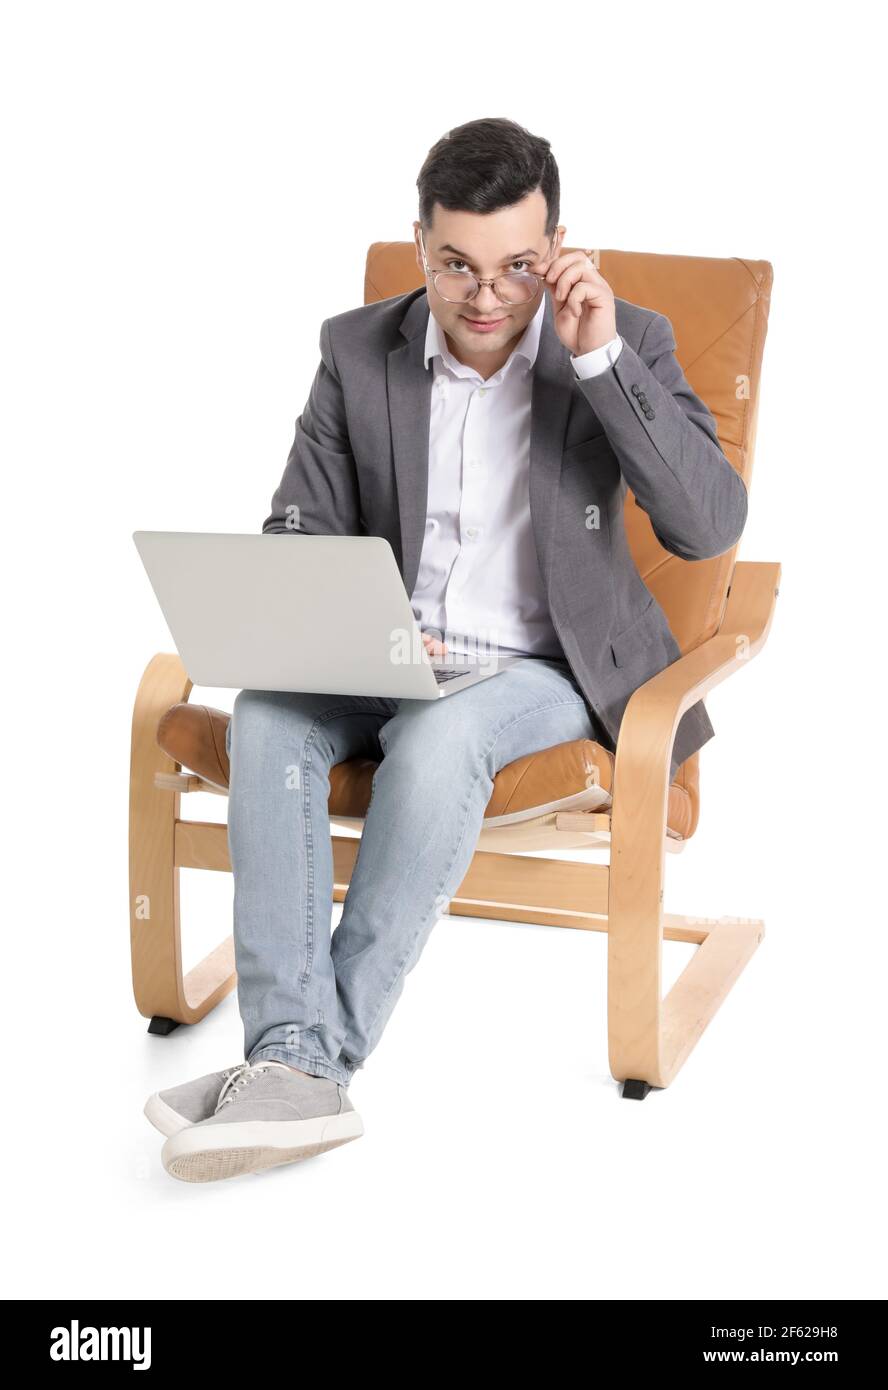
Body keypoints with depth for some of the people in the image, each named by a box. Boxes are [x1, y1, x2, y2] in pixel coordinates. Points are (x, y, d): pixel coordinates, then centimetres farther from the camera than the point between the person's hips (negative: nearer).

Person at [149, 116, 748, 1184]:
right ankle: (289, 1060, -35)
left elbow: (710, 526, -17)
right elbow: (300, 536, 3)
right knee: (267, 715, -29)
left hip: (551, 669, -3)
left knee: (438, 737, -35)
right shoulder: (360, 350, 0)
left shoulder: (626, 342, -6)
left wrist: (601, 356, -24)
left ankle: (325, 1052, -26)